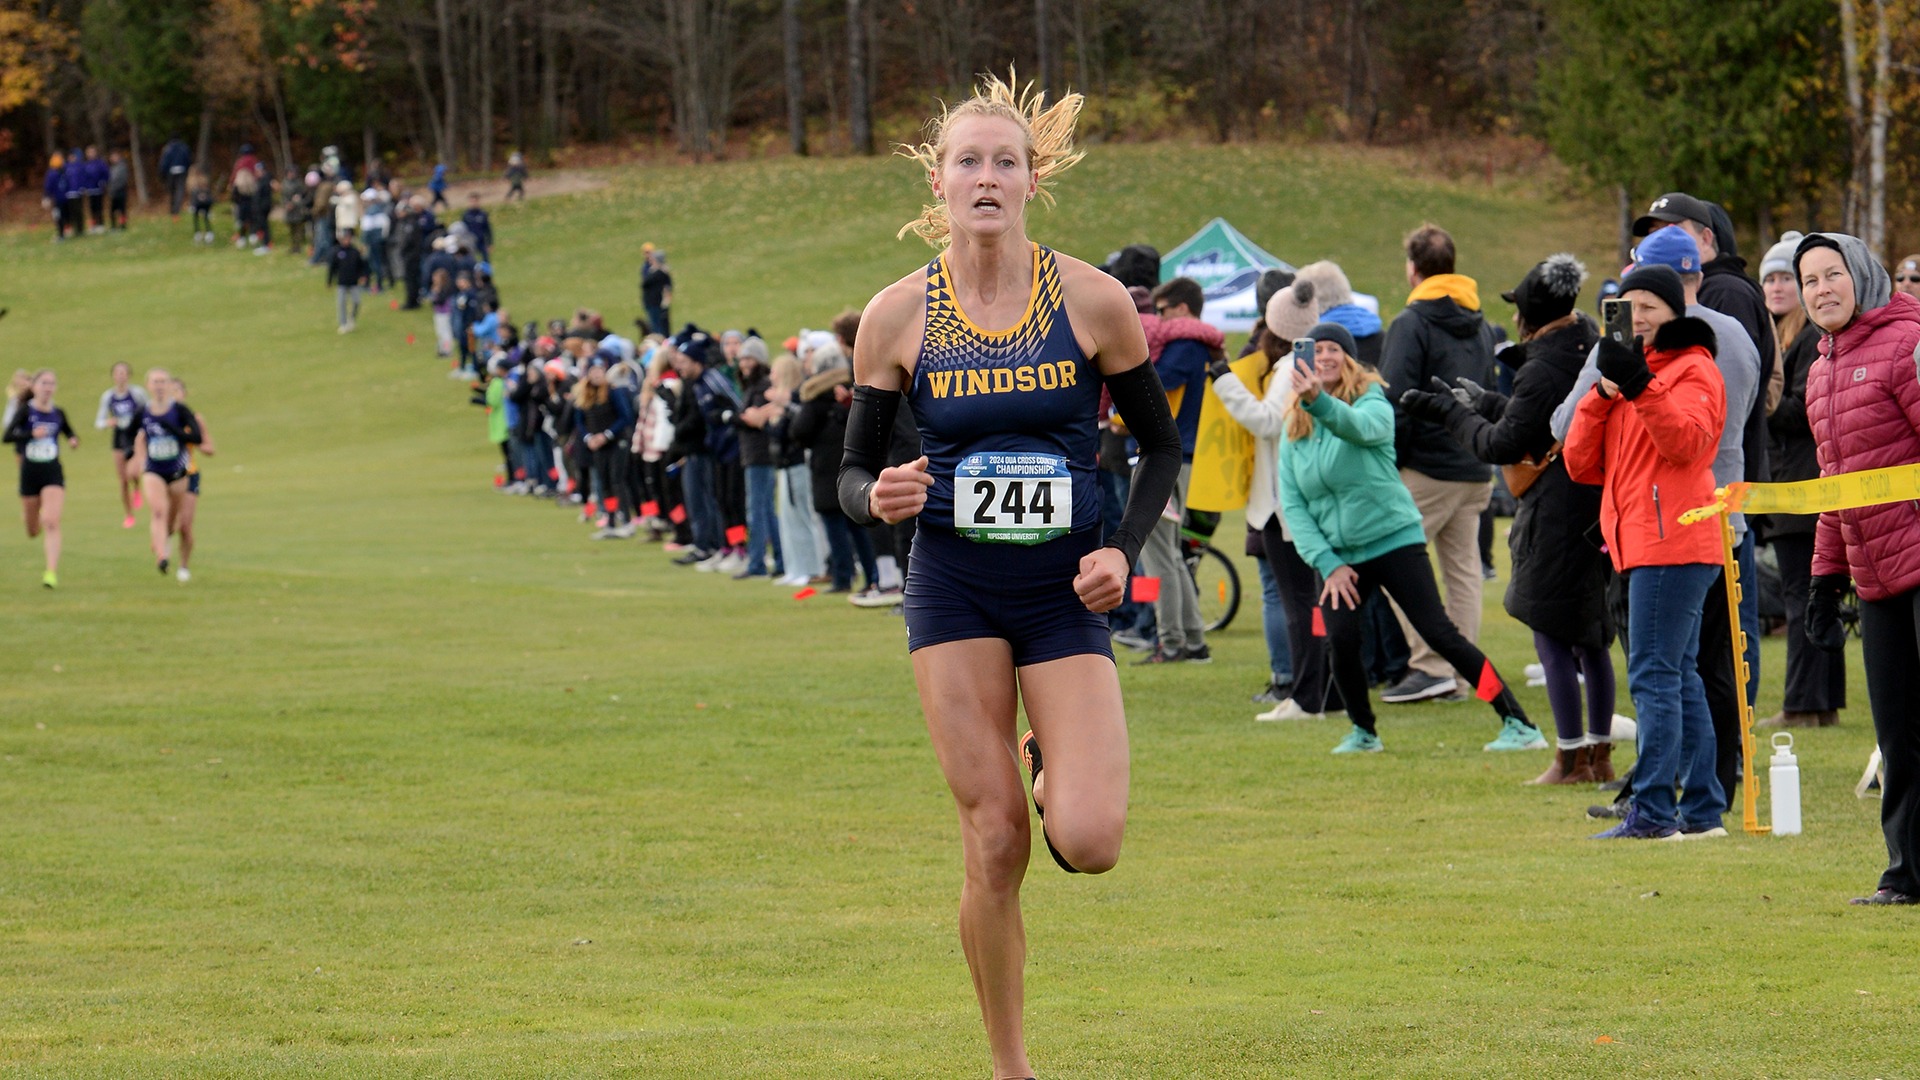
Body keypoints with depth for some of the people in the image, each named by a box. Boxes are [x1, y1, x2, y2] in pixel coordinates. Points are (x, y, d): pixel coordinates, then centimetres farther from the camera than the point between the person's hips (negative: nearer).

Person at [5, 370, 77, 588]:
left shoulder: (58, 413, 3)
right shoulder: (25, 411, -7)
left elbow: (69, 433, 20)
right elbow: (7, 436, -18)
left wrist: (74, 440, -3)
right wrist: (32, 434, -33)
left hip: (53, 473, 1)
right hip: (30, 472, -1)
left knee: (51, 522, -17)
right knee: (33, 531, 12)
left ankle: (52, 573, -20)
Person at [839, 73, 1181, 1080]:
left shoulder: (1093, 300, -4)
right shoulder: (896, 315, -2)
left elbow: (1161, 444, 7)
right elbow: (853, 470, 6)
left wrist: (1123, 551, -8)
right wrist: (880, 498, -18)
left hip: (1066, 591, 0)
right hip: (955, 589, 0)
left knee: (1089, 843, -15)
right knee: (995, 849, -6)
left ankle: (1054, 769, 22)